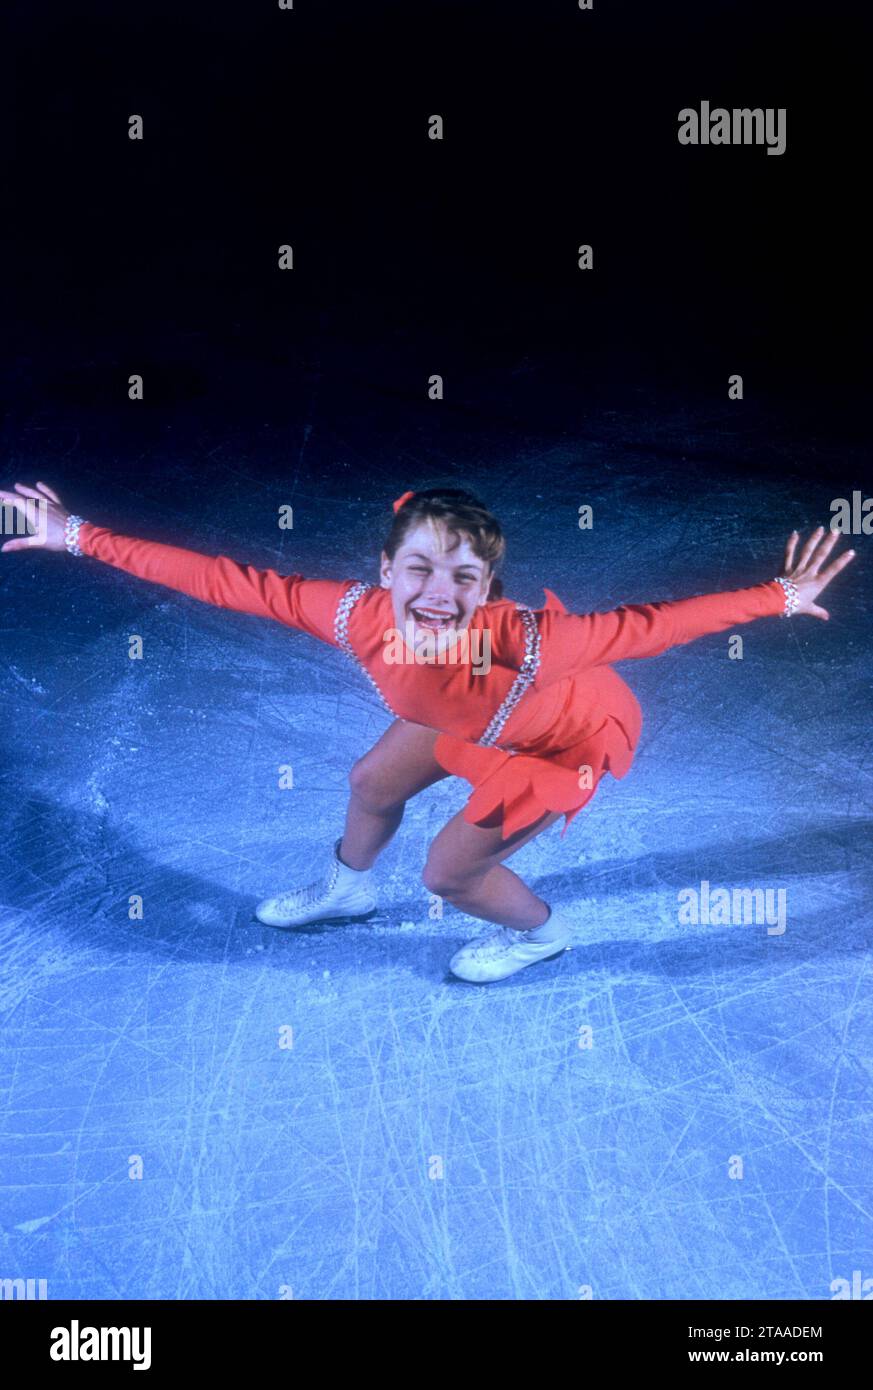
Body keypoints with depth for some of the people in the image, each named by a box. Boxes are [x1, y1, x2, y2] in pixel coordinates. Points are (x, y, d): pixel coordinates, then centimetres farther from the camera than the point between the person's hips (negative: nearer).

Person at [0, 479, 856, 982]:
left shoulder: (518, 638, -45)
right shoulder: (358, 613, -33)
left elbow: (642, 628, -41)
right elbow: (225, 581, -32)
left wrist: (777, 600, -43)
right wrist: (82, 538, -31)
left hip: (573, 735, -5)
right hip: (475, 718, 5)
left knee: (449, 871, -1)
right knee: (373, 784, 19)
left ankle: (540, 932, 34)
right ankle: (347, 890, 55)